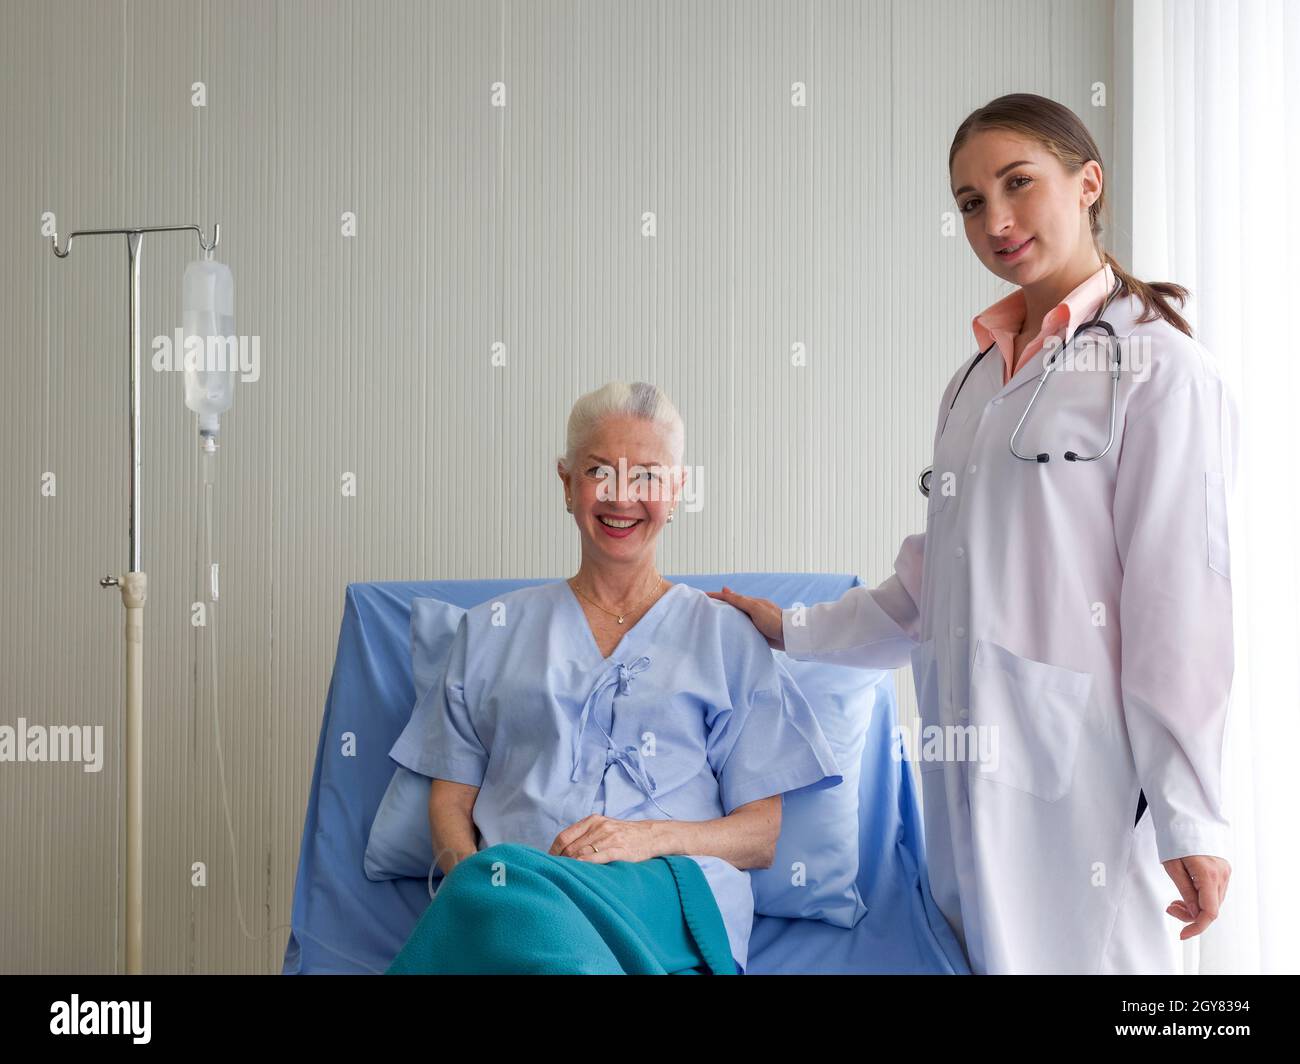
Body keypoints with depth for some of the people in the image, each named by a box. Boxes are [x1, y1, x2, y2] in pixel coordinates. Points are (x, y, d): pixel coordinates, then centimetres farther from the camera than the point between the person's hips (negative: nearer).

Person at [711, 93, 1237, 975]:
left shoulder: (1159, 369, -6)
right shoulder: (976, 379, 17)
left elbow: (1183, 605, -12)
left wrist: (1191, 818, -13)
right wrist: (791, 631, 24)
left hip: (1079, 770, -6)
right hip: (969, 769, 7)